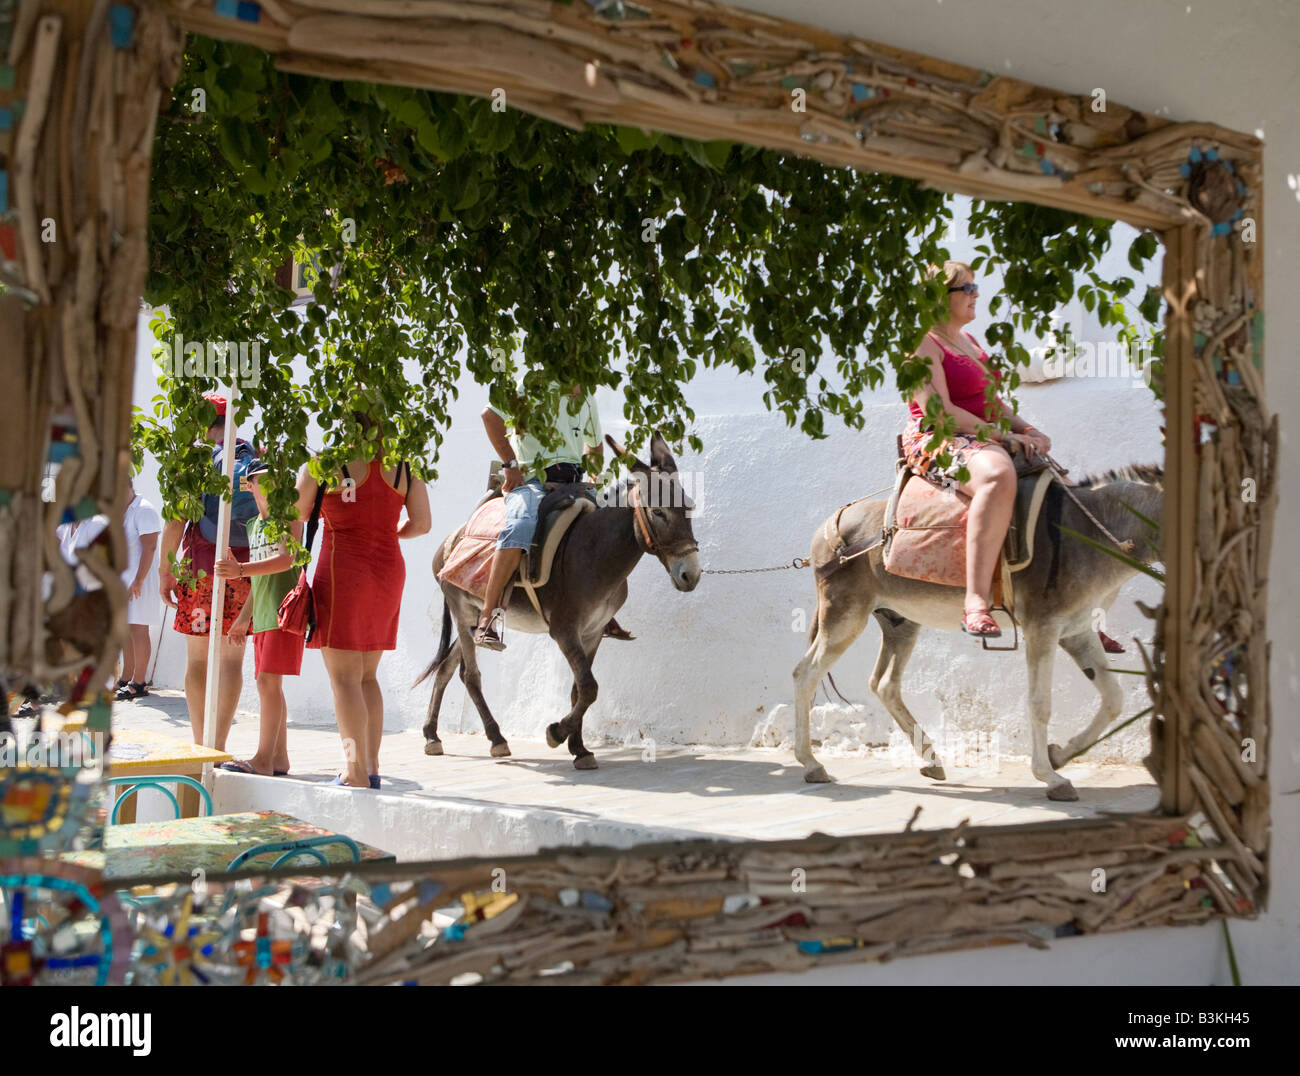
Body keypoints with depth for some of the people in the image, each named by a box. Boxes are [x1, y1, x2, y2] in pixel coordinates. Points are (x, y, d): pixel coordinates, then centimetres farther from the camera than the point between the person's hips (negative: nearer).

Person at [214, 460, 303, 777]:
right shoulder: (254, 525, 19)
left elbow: (285, 560, -20)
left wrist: (241, 570, -30)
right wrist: (243, 618, 25)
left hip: (283, 611, -8)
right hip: (263, 615, 8)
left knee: (268, 681, -13)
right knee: (268, 684, 8)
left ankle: (263, 759, -13)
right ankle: (279, 758, 13)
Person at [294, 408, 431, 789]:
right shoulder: (403, 465, 4)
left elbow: (296, 514, 3)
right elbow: (421, 524, 1)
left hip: (342, 569, -5)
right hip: (389, 569, 5)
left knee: (344, 676, -1)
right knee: (366, 675, 15)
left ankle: (357, 773, -5)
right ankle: (372, 767, 16)